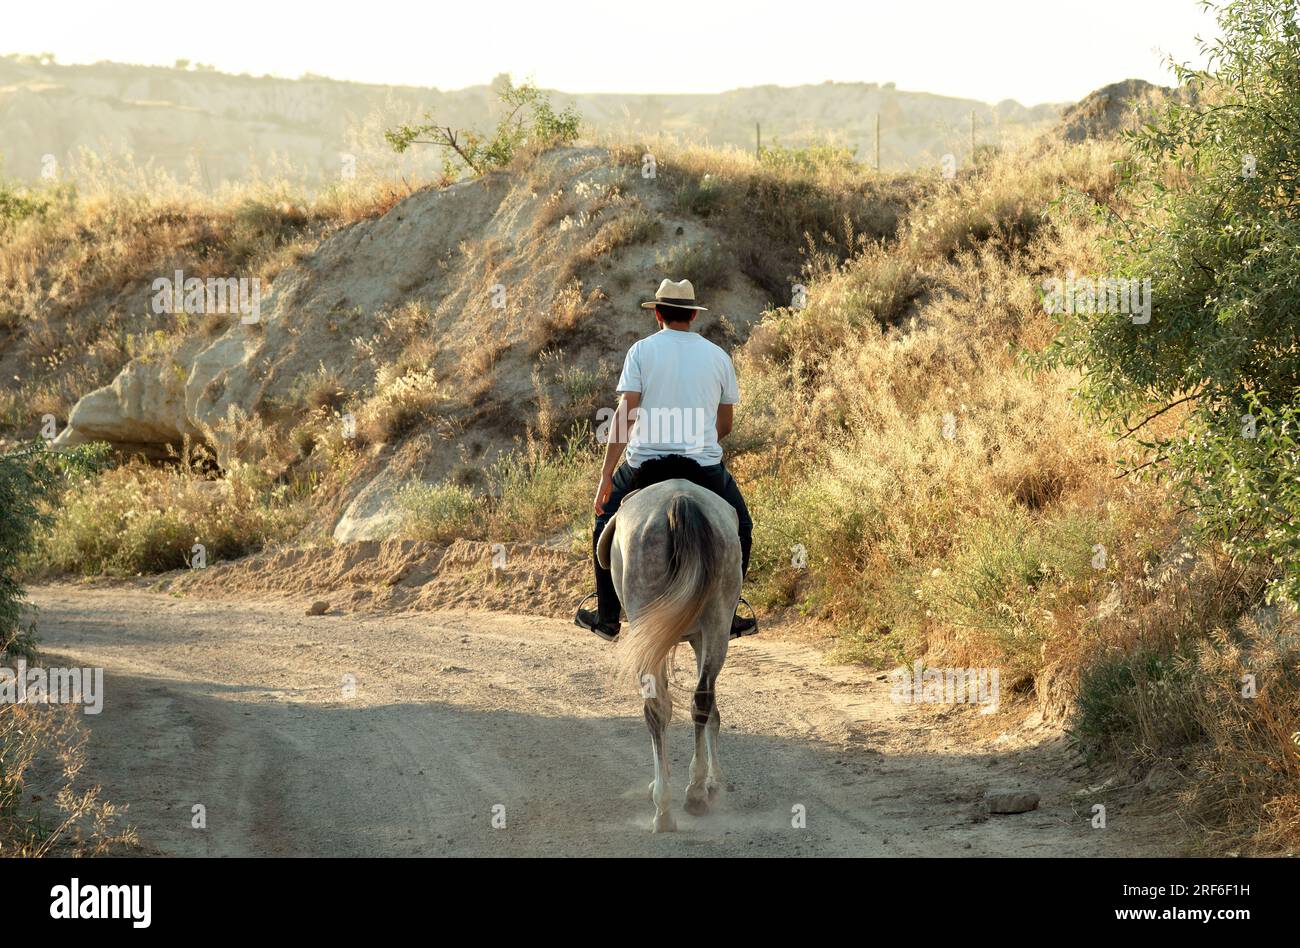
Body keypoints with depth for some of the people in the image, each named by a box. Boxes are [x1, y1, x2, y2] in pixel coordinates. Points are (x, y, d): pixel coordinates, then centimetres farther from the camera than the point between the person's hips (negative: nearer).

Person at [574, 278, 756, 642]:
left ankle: (607, 618, 22)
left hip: (646, 462, -1)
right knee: (738, 530, 24)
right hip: (704, 465, 1)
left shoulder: (643, 350, 1)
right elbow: (725, 426, 13)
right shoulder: (718, 356, 7)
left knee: (607, 526, 23)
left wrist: (606, 475, -7)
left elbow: (624, 413, -7)